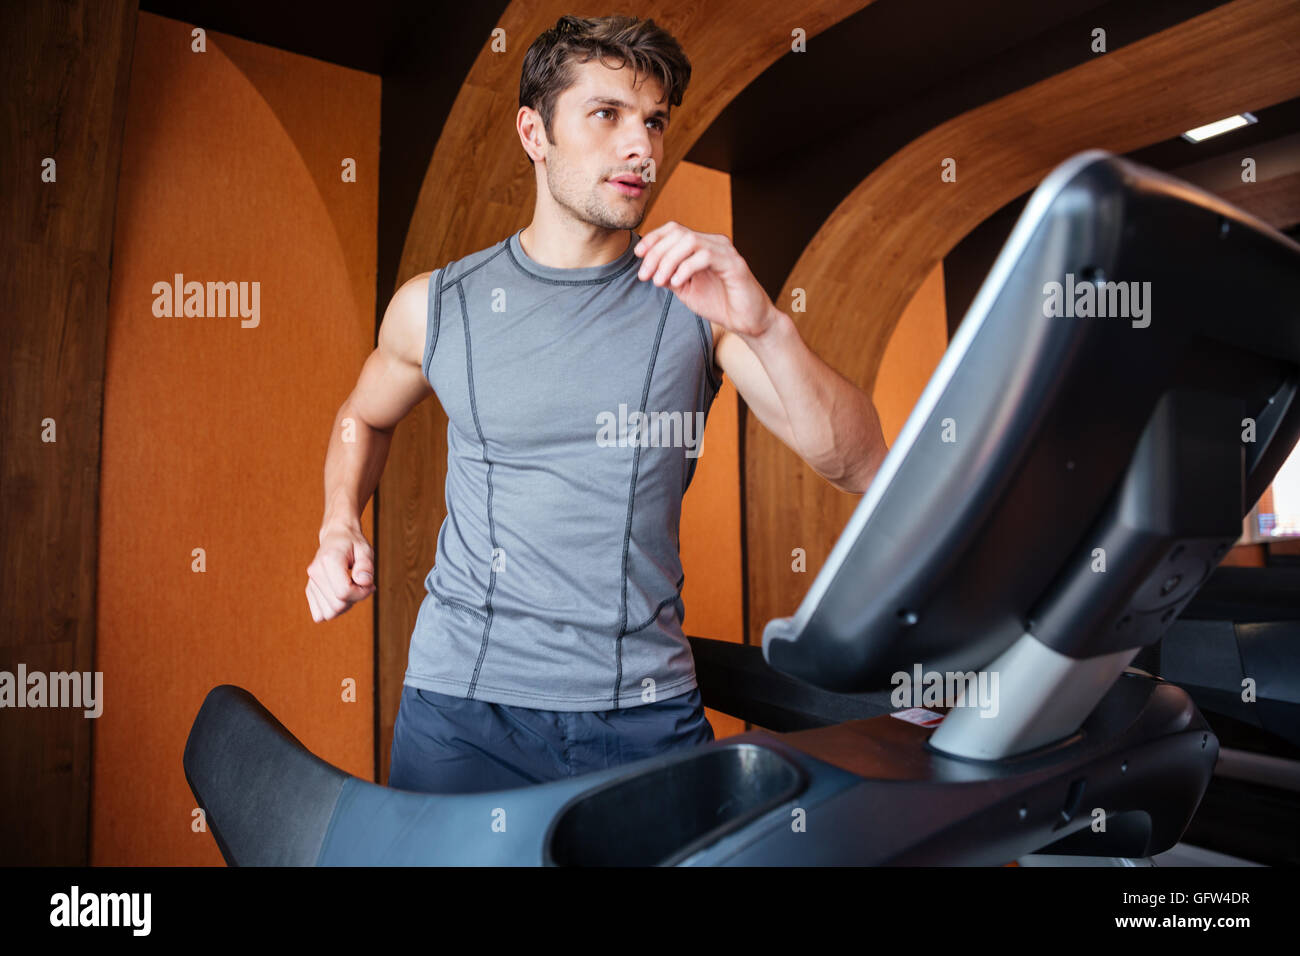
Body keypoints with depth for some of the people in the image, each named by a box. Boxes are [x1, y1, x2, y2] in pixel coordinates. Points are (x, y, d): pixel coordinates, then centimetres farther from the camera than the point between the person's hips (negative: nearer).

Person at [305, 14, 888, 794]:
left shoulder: (702, 297, -2)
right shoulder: (436, 307, 1)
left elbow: (862, 469, -8)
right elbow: (365, 417, 22)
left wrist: (767, 327, -24)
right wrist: (340, 526, 3)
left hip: (646, 710, 0)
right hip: (463, 702, 1)